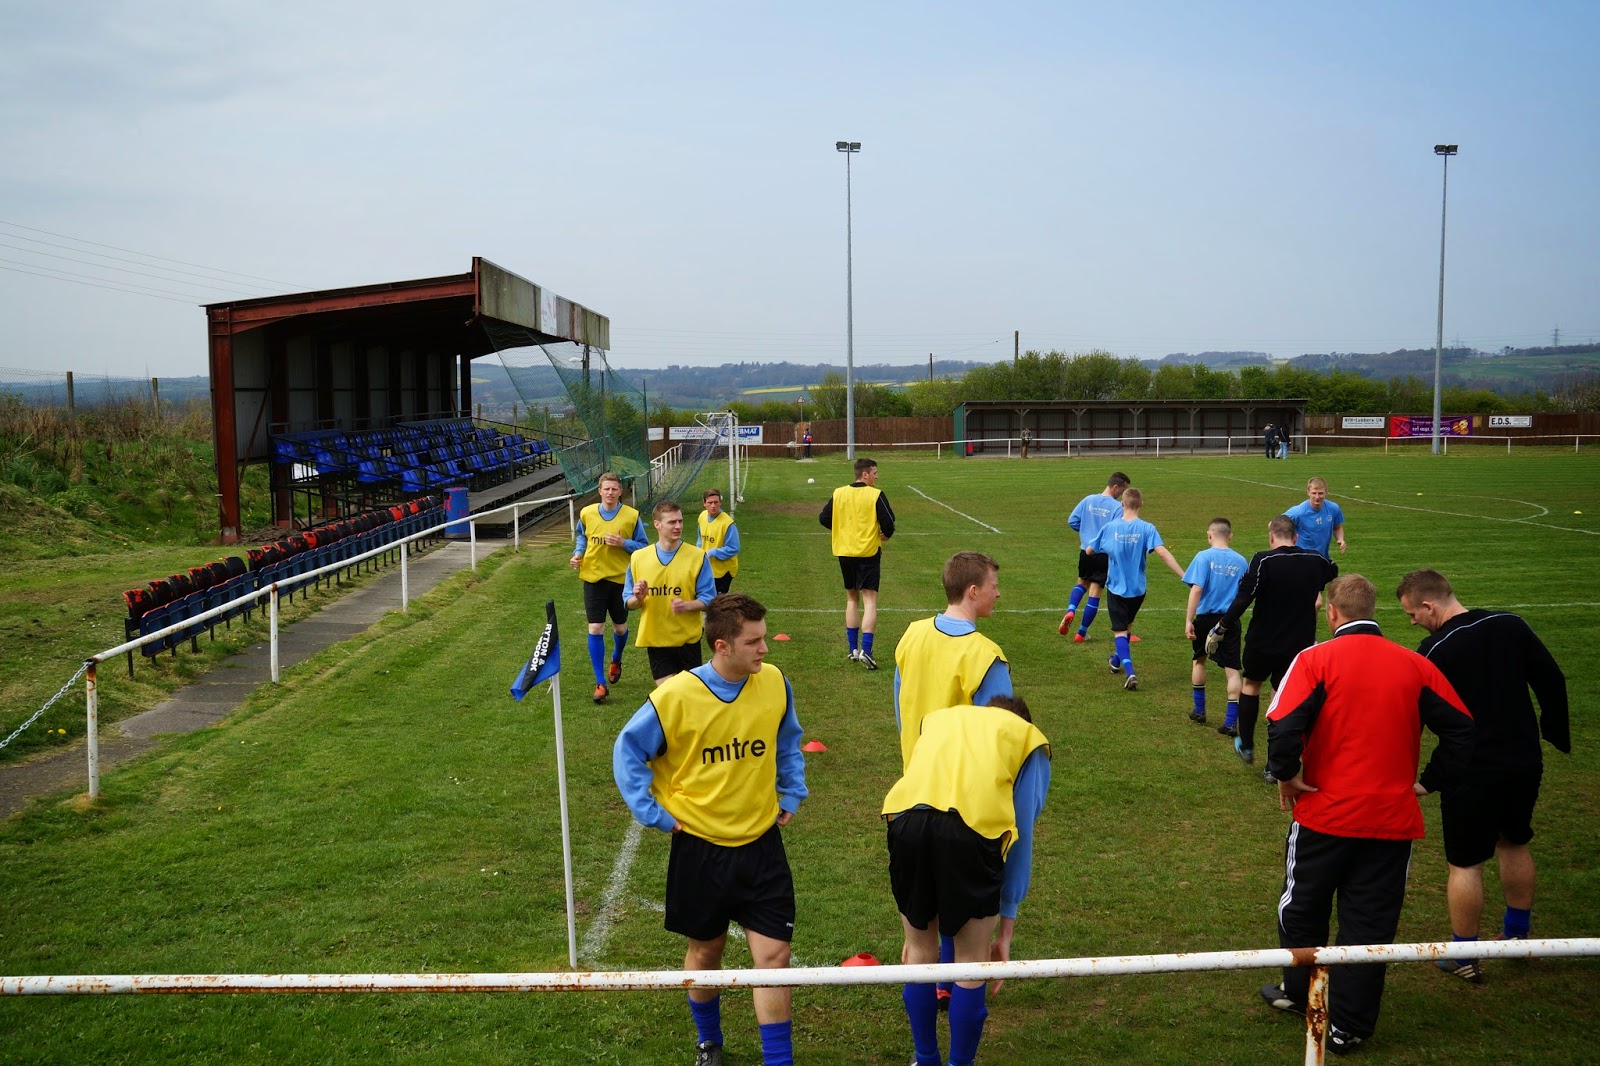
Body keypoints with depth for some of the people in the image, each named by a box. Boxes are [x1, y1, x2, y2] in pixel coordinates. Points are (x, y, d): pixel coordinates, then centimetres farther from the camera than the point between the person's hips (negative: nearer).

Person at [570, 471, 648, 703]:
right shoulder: (587, 513, -1)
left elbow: (643, 546, -1)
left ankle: (616, 660, 48)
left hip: (620, 578, 0)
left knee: (620, 627, 14)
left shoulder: (631, 516, -7)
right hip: (593, 577, 0)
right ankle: (601, 683, 0)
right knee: (595, 628, -7)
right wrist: (578, 553, 0)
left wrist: (623, 543, -18)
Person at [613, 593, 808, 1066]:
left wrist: (790, 796, 9)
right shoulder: (676, 696, -19)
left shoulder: (775, 683, -8)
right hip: (700, 846, -1)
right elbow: (629, 751, -5)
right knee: (705, 949, 16)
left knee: (773, 955, -2)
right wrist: (655, 814, -7)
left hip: (761, 843, 2)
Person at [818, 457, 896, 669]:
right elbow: (888, 522, -13)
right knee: (870, 600, -4)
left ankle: (853, 649, 19)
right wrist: (886, 534, 9)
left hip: (844, 552, 5)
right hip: (868, 553, -5)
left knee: (852, 598, 18)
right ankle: (865, 650, -17)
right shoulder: (876, 495, -11)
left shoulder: (839, 493, 1)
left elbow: (824, 518, 5)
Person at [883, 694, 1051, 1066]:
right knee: (971, 964, 18)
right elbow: (1021, 837, 20)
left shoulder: (940, 717, 36)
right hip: (974, 825, -3)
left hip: (907, 817, 3)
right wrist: (1005, 927, 25)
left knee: (921, 955, 24)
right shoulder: (1030, 739, 27)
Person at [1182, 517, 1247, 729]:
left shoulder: (1204, 557, -8)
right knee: (1232, 669, 1)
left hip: (1206, 618, -1)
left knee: (1199, 660, 21)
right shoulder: (1240, 561, 2)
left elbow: (1196, 589, -16)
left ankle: (1199, 710, 30)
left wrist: (1189, 620, -15)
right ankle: (1231, 721, -4)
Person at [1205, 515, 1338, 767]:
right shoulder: (1315, 561, -3)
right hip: (1299, 645, 3)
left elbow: (1242, 600, -21)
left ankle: (1246, 746, 30)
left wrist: (1219, 630, -13)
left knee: (1251, 684, 23)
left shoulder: (1263, 561, -17)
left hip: (1262, 642, -3)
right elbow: (1334, 573, 22)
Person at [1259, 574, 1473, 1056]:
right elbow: (1460, 727, 0)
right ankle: (1349, 1026, 18)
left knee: (1303, 908, 19)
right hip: (1393, 820, 2)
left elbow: (1282, 727, -22)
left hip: (1324, 814, -2)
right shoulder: (1415, 665, 0)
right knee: (1371, 922, 11)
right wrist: (1428, 782, 7)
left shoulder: (1316, 659, -11)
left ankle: (1299, 992, 36)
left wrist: (1286, 776, -7)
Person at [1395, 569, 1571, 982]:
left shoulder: (1434, 653, -16)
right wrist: (1557, 734, 16)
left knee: (1465, 863, 5)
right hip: (1525, 763, 6)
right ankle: (1518, 936, 38)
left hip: (1471, 774, -6)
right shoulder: (1511, 625, -1)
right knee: (1514, 845, 24)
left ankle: (1463, 957, 15)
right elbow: (1552, 681, 5)